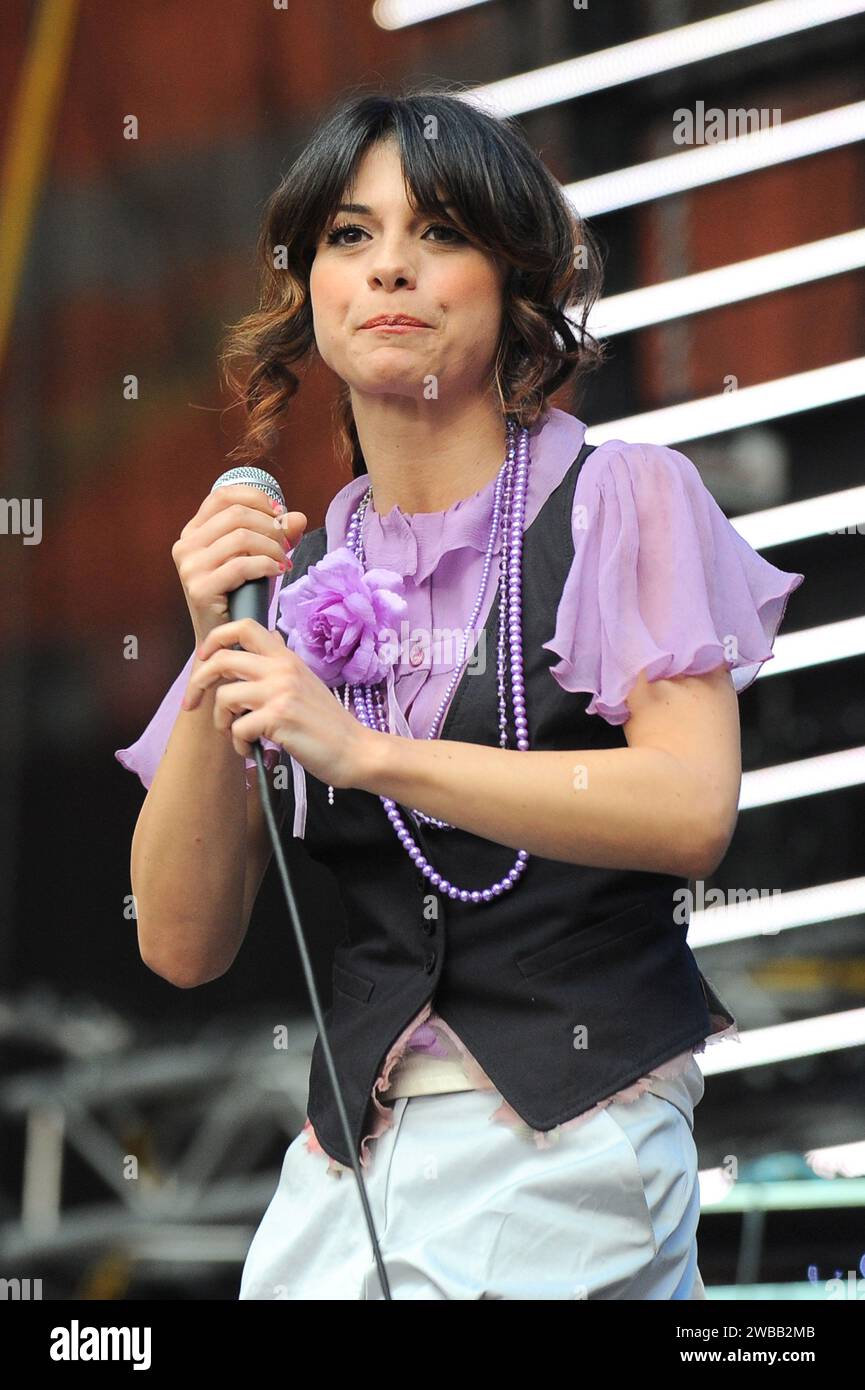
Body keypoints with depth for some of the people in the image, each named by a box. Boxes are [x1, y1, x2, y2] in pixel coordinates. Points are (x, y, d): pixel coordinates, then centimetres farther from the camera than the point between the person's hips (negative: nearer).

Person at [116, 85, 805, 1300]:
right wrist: (217, 670, -7)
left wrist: (366, 751, -18)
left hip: (566, 1146, -4)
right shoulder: (299, 576, 10)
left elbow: (692, 812, -15)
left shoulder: (622, 503, 0)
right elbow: (183, 945, 5)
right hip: (353, 1158, 4)